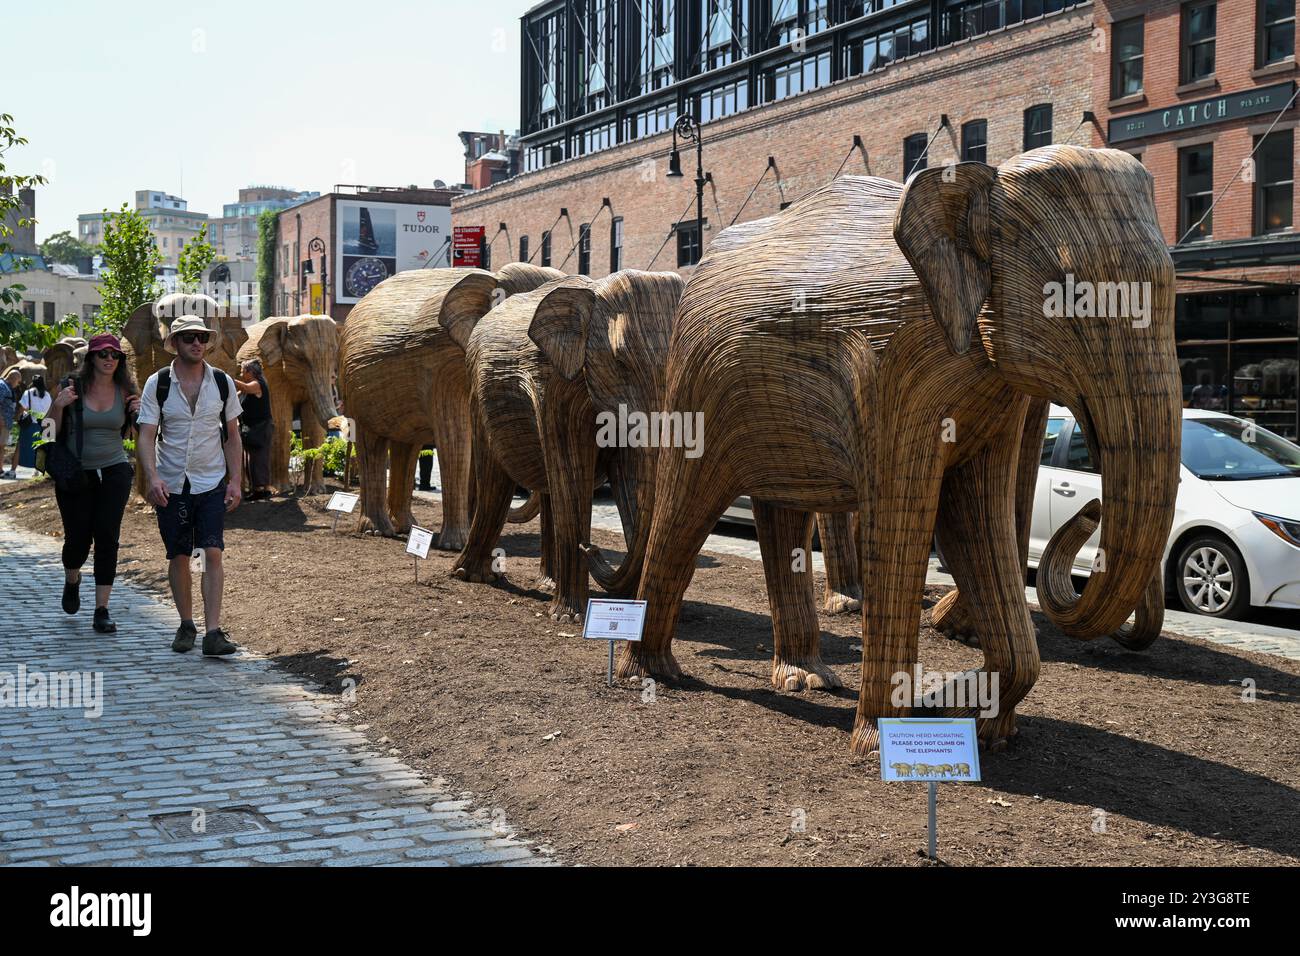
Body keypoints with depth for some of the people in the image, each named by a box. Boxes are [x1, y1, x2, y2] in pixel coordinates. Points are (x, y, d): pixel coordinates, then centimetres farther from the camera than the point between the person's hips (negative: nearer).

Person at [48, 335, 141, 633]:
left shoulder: (125, 391, 4)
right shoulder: (72, 388, -5)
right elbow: (53, 431, -1)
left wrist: (138, 413, -4)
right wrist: (58, 405, -19)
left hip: (114, 472, 2)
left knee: (107, 539, -5)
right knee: (77, 539, 1)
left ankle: (101, 611, 1)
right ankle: (71, 581, 37)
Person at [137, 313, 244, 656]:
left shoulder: (222, 383, 2)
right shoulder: (157, 384, -3)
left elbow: (232, 435, 8)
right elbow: (147, 436, -7)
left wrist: (235, 480, 0)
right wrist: (152, 477, -22)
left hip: (212, 484, 0)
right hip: (171, 485, 0)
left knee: (212, 553, -11)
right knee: (179, 557, 6)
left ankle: (213, 632, -13)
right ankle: (186, 625, 22)